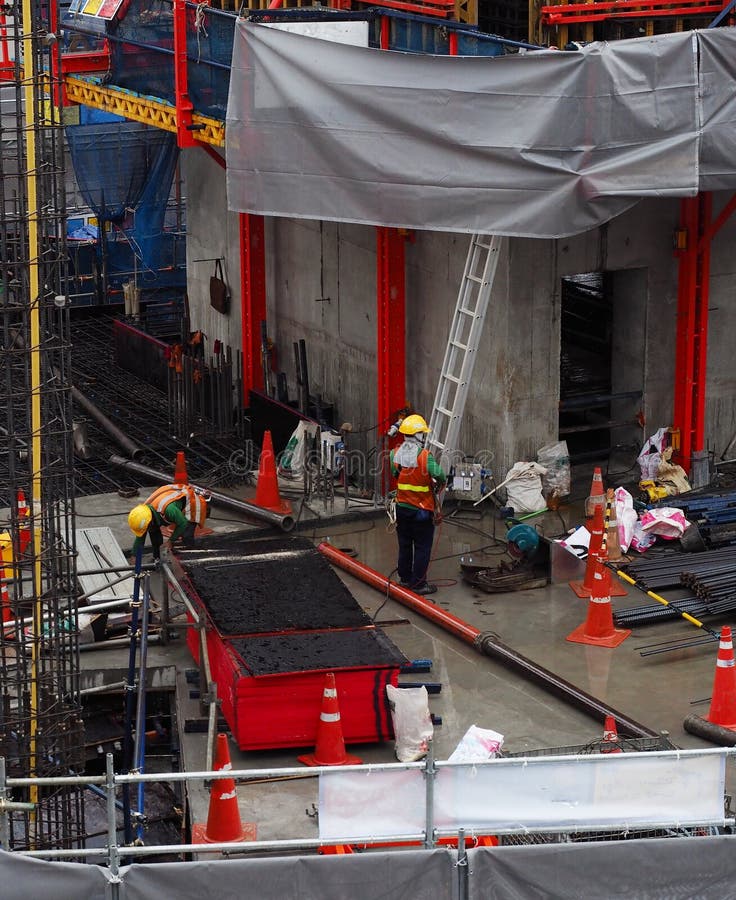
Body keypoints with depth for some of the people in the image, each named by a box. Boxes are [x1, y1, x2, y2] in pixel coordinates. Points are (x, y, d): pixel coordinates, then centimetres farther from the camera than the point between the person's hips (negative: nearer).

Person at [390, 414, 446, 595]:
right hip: (422, 510, -6)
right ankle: (419, 583, 6)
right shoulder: (425, 456, -21)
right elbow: (439, 475, -24)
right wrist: (440, 483, -1)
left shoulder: (395, 454, -5)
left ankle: (405, 578, 28)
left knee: (404, 545, 18)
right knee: (422, 547, 4)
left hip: (402, 507, 6)